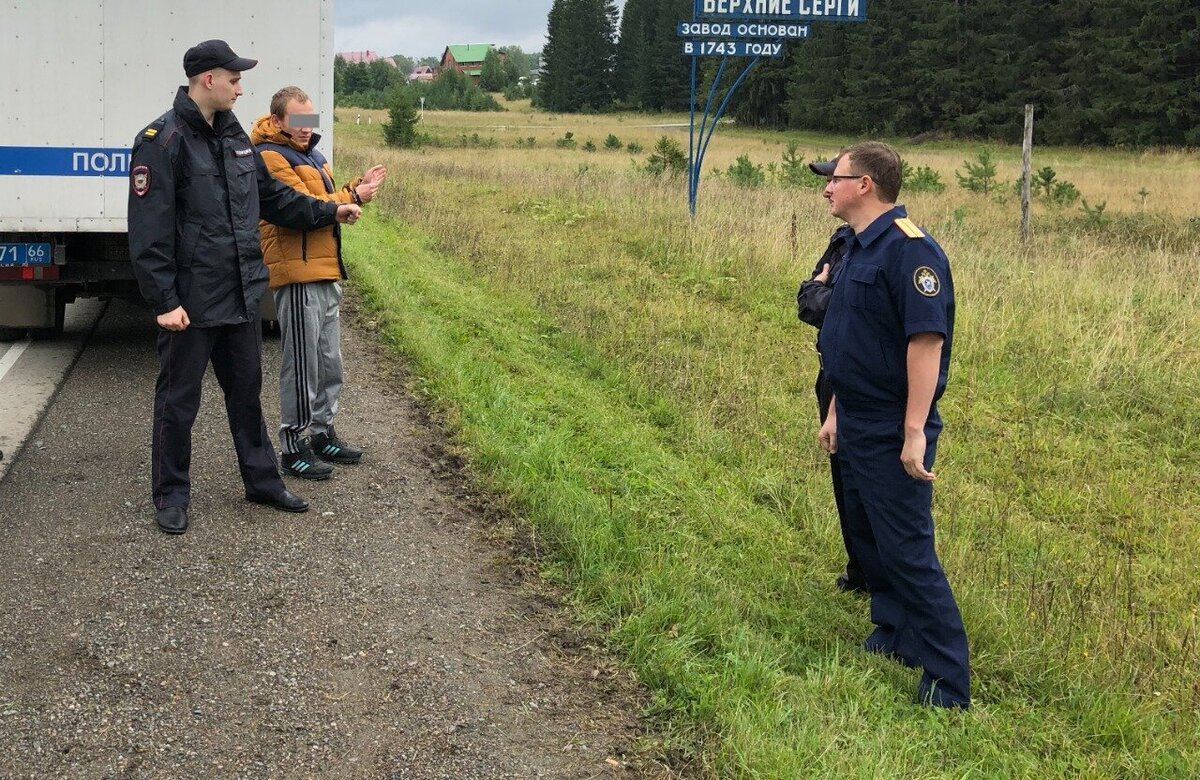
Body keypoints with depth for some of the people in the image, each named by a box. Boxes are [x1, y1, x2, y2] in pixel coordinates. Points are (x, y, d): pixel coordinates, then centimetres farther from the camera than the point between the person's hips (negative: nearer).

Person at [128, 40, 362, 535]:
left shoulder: (234, 135, 10)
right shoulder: (163, 141, -15)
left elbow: (271, 196, 23)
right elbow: (150, 231, -17)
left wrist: (328, 211, 21)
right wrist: (164, 300, -19)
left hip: (241, 295, 7)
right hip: (191, 301, -7)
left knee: (247, 391, 17)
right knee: (178, 400, 6)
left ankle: (262, 482, 30)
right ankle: (171, 495, 19)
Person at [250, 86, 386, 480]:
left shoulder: (309, 152, 19)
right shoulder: (271, 157, -11)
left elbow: (327, 198, 18)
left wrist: (358, 186, 1)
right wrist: (353, 197, -14)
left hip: (326, 271, 10)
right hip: (297, 273, -10)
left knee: (329, 360, 16)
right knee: (301, 363, -5)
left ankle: (323, 433, 28)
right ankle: (293, 447, 3)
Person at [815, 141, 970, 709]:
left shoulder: (908, 248, -20)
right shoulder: (859, 247, 12)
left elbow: (927, 341, -26)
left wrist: (914, 433, -28)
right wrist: (836, 412, 21)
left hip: (894, 434, -10)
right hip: (858, 428, 10)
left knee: (908, 551, -7)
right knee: (866, 535, 20)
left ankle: (947, 684, 0)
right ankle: (895, 635, 36)